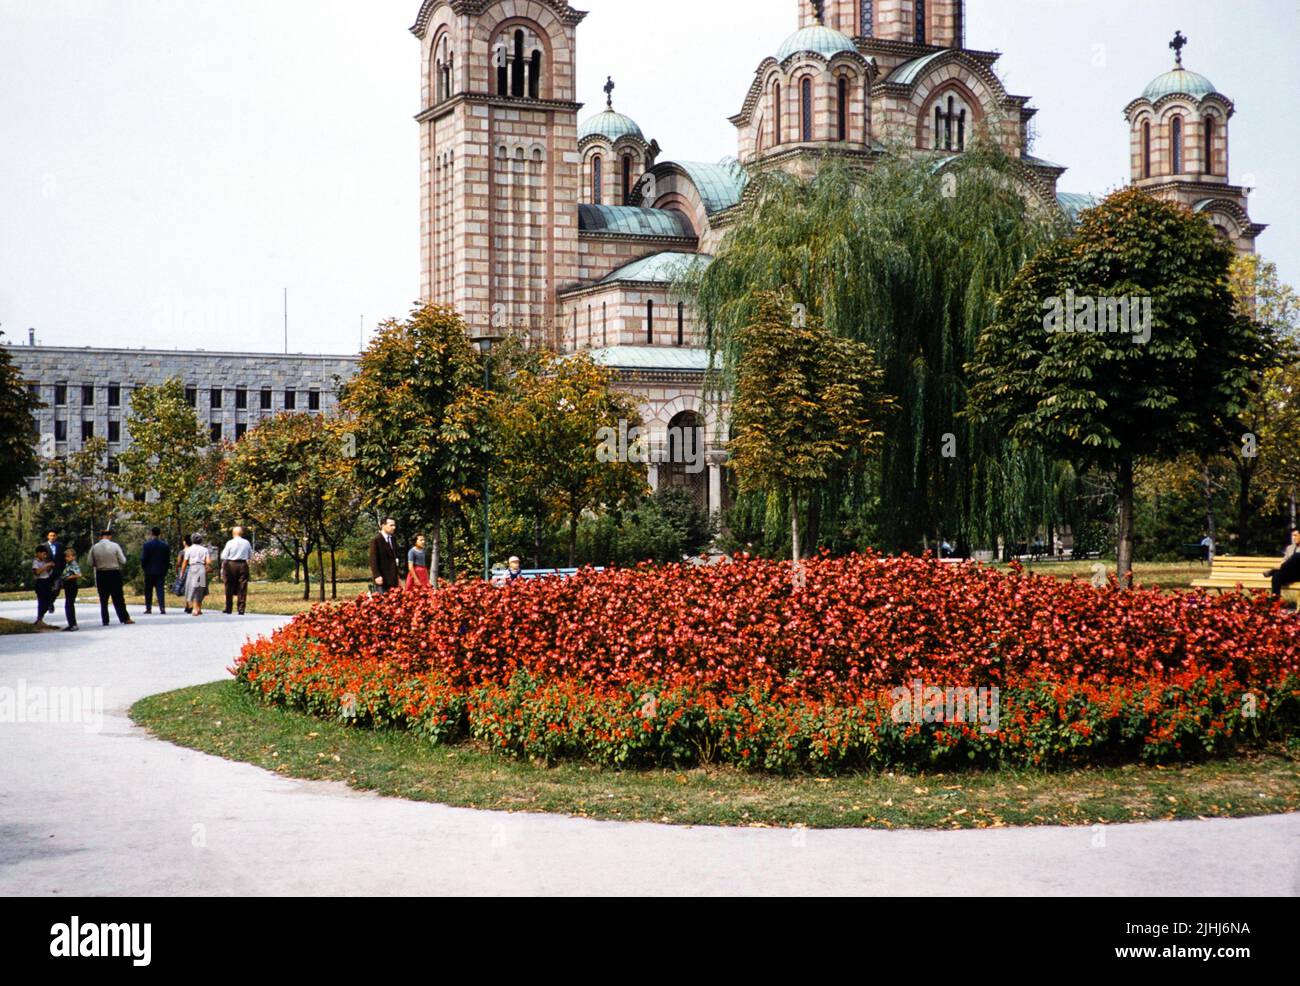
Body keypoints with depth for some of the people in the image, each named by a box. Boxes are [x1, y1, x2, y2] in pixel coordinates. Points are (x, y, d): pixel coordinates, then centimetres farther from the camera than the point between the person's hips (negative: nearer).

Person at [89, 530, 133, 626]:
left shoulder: (94, 548, -2)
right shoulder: (115, 546, -7)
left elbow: (90, 564, -1)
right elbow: (123, 561, -6)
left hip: (101, 574, 1)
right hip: (114, 573, -1)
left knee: (103, 599, 8)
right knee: (118, 597, 4)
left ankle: (105, 620, 7)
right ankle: (125, 618, 3)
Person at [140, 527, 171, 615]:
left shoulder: (147, 545, -8)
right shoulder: (165, 545, -1)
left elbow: (143, 558, -7)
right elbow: (168, 559, 3)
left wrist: (143, 568, 7)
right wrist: (166, 569, 12)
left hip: (149, 571, -2)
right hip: (161, 571, 2)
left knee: (148, 591, 8)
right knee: (160, 589, 1)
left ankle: (148, 608, 9)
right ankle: (162, 608, -11)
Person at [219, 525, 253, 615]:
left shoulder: (230, 543, -5)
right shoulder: (246, 543, 2)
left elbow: (224, 557, -5)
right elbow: (250, 555, 11)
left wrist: (222, 570, 5)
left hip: (231, 565, -2)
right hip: (243, 565, 2)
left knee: (229, 588, 8)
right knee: (242, 589, 4)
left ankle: (228, 610, 12)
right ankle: (241, 610, -1)